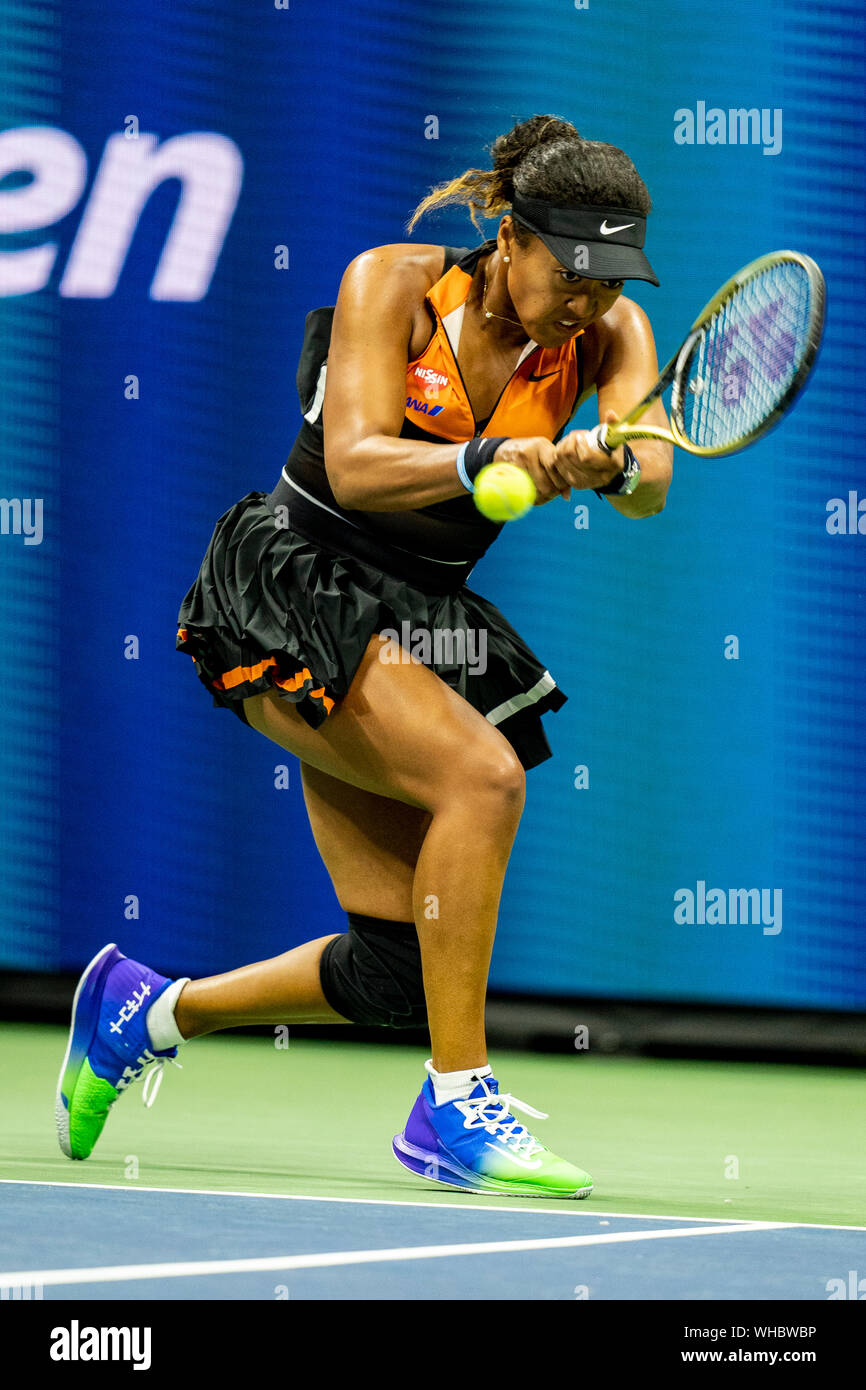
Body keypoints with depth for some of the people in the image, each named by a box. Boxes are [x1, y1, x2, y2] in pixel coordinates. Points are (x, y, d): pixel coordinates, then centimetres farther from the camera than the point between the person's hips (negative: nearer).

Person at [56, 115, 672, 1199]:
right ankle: (455, 1106, -23)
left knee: (403, 967, 2)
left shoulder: (608, 331, -1)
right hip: (291, 591, -6)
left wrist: (609, 463, -41)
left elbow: (651, 484, -18)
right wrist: (490, 459, -41)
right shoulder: (392, 284, -13)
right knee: (482, 774, -30)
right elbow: (355, 466, -24)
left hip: (422, 624, 6)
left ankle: (146, 1011, 27)